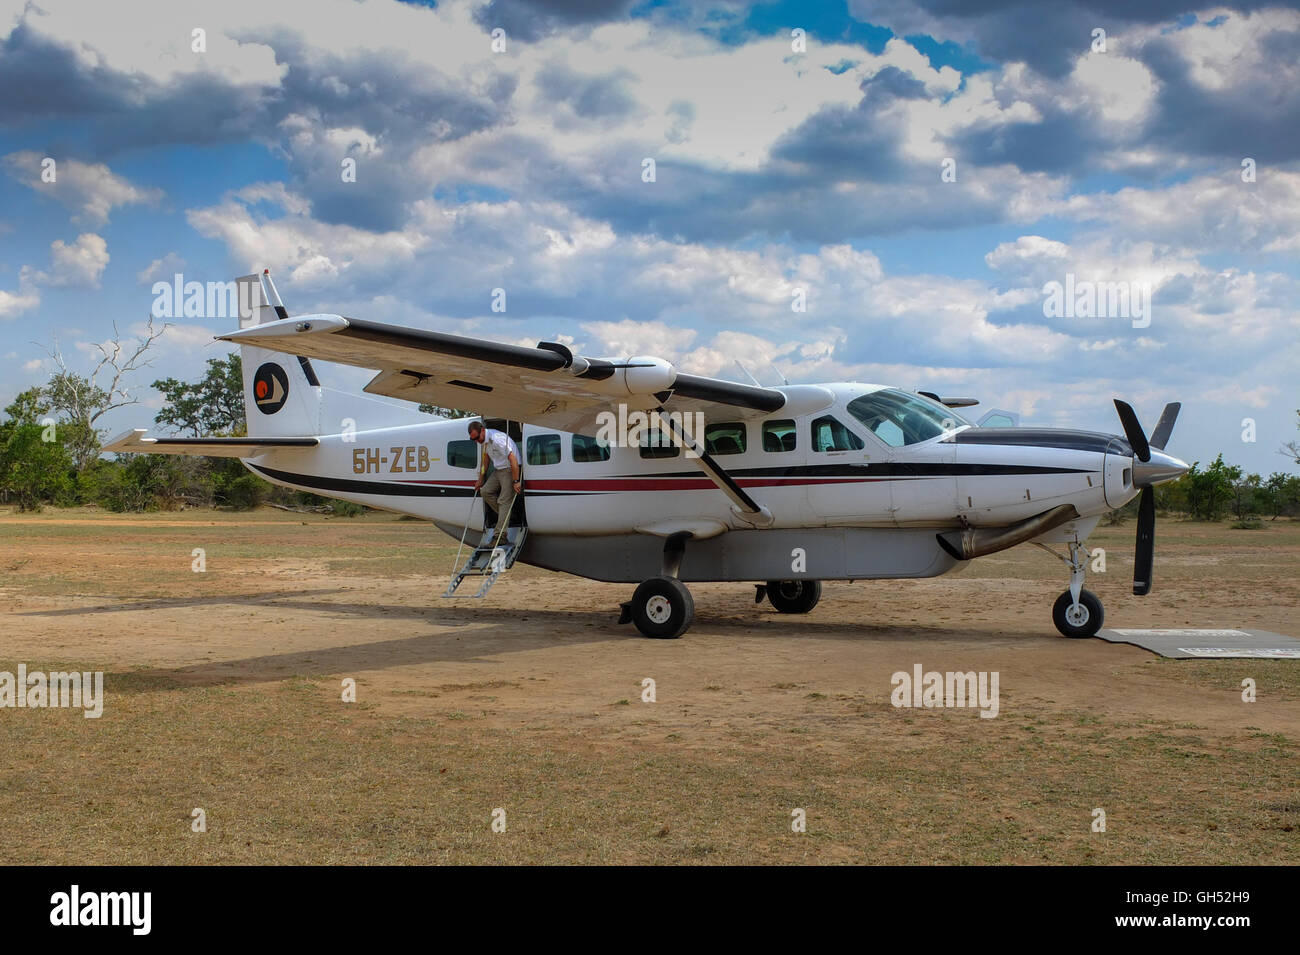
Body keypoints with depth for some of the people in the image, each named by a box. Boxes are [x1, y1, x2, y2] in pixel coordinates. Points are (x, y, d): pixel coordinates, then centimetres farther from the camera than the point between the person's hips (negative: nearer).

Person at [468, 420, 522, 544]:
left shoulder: (497, 439, -25)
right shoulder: (484, 440, 5)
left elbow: (513, 459, -27)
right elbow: (485, 459, 20)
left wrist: (516, 481, -27)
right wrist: (480, 480, 26)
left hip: (510, 470, -10)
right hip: (498, 470, 10)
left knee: (504, 500, -12)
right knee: (486, 491, 3)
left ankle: (500, 534, -16)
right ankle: (504, 517, 12)